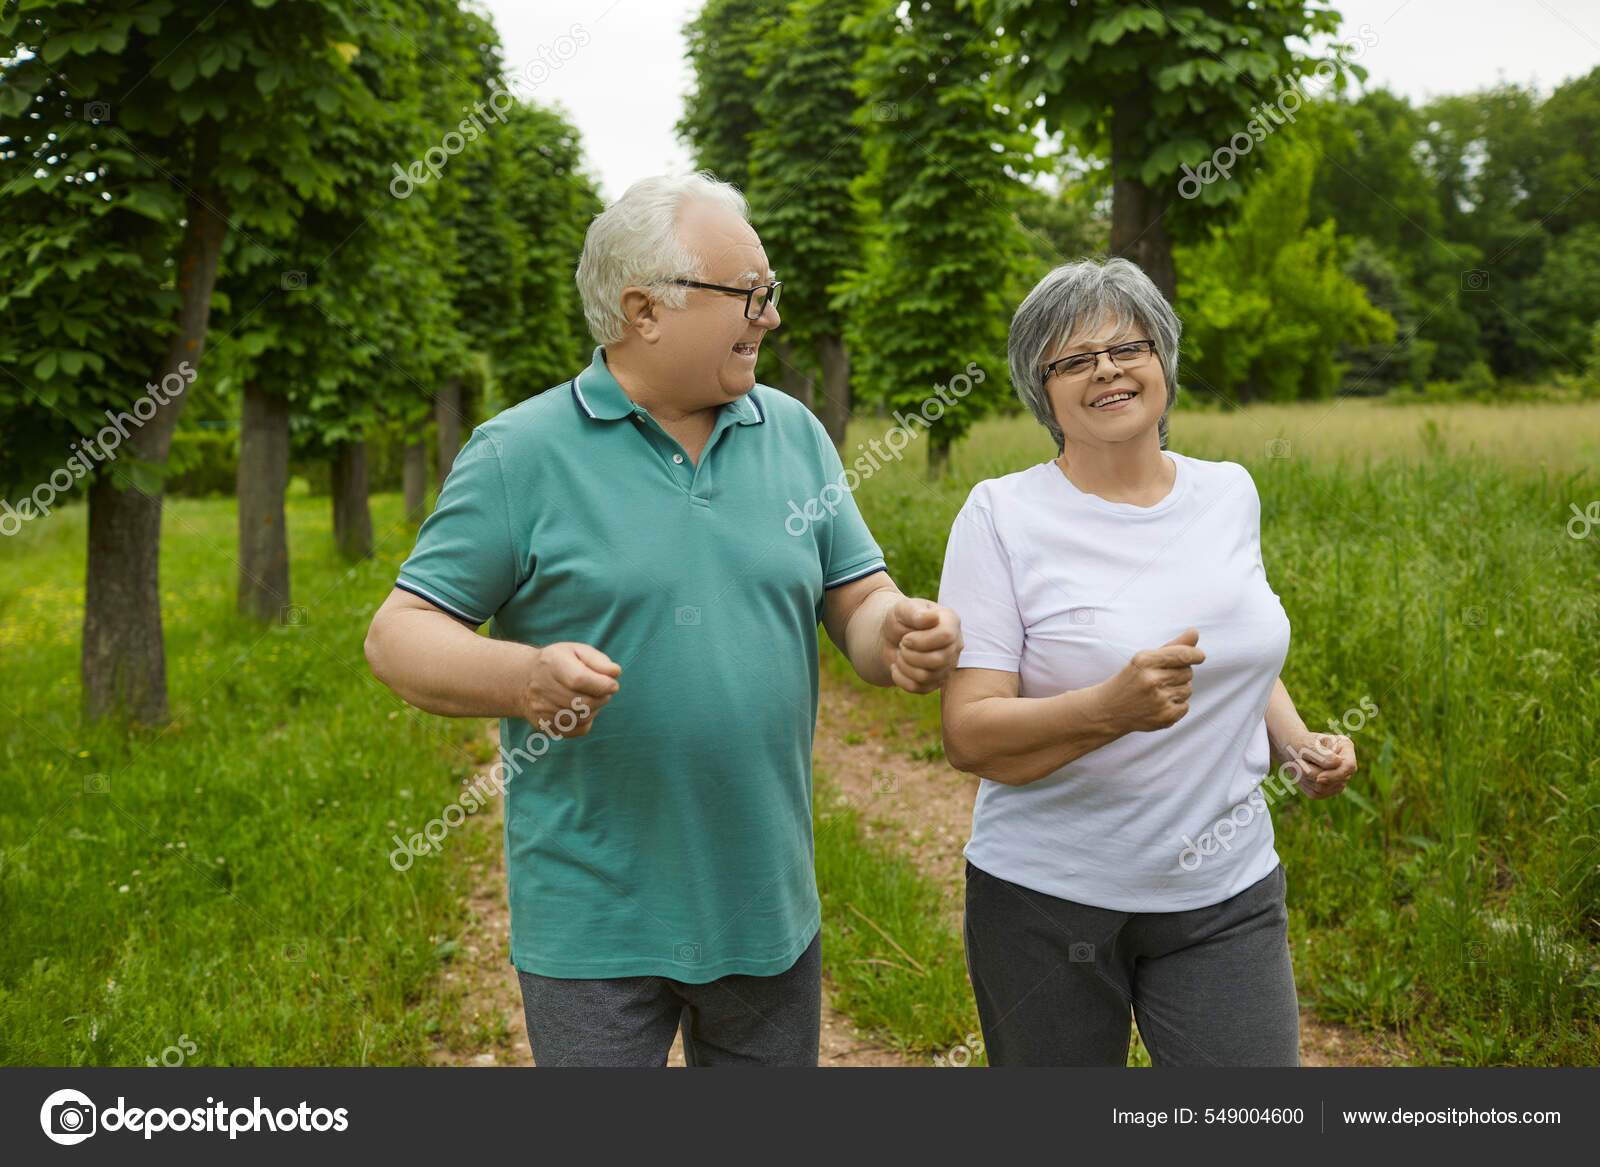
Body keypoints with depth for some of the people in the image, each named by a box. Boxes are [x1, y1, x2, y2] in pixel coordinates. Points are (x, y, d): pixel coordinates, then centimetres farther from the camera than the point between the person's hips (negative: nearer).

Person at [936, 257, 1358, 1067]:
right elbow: (969, 739, -15)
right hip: (1047, 899, -3)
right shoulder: (1002, 516, -10)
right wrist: (1112, 708, -31)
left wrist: (1295, 740, 2)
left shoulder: (1229, 493, 4)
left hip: (1226, 889, 3)